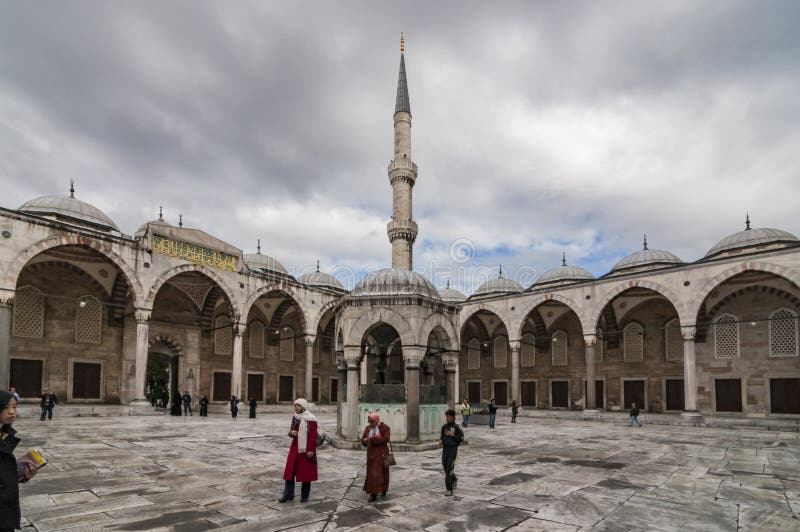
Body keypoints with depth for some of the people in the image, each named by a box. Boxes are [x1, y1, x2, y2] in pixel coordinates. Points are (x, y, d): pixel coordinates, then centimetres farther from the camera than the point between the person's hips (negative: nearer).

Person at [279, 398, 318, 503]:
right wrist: (291, 433, -6)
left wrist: (311, 450, -17)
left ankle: (304, 496, 18)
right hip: (295, 448, 6)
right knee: (290, 471, 7)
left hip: (306, 450, -6)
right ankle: (288, 495, 20)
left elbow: (313, 436, -13)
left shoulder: (310, 419, -13)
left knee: (306, 473, 4)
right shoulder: (294, 417, 8)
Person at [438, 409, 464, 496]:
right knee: (445, 467, 13)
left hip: (453, 449, -5)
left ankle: (449, 489, -5)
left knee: (449, 468, -11)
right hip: (445, 449, 5)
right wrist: (440, 441, -5)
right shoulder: (444, 427, 4)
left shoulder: (456, 427, -10)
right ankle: (454, 480, 42)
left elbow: (461, 439, -8)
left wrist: (452, 435, -20)